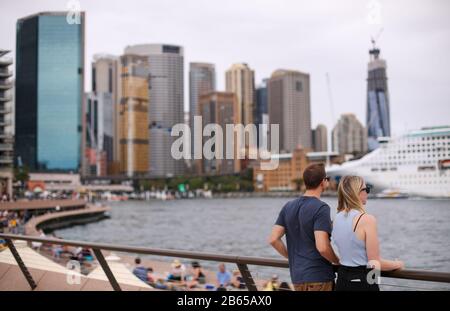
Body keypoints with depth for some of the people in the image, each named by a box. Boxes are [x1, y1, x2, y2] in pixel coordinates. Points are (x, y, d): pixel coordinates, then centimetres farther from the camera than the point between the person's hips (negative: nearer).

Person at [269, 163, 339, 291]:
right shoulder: (321, 208, -14)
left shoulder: (289, 206, 7)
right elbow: (322, 247, -22)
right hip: (318, 277, -7)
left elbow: (273, 239, 4)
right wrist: (337, 261, -4)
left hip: (296, 276, 7)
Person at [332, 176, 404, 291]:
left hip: (342, 280, 7)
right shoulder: (367, 219, -17)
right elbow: (375, 263, -14)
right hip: (363, 282, -7)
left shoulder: (337, 218, 5)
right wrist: (398, 264, 2)